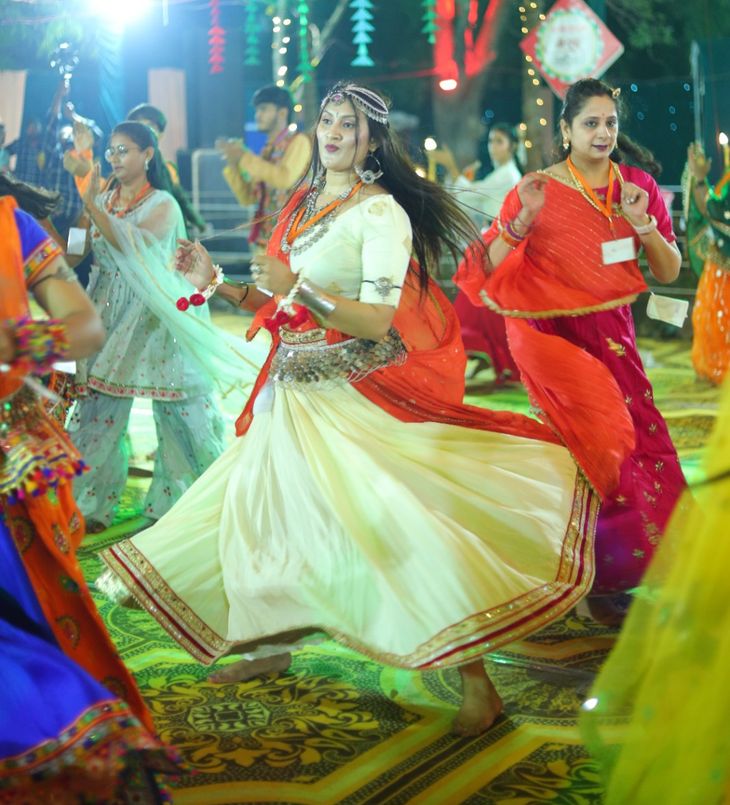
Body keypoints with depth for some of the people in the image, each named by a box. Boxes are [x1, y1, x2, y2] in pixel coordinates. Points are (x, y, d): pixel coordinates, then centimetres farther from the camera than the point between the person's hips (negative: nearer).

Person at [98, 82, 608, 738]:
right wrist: (215, 282, 5)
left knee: (404, 520, -13)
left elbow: (377, 320, -18)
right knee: (270, 506, 12)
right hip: (295, 388, 8)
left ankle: (476, 679, -6)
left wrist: (300, 288, -26)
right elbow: (279, 305, 15)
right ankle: (274, 645, 32)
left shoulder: (381, 212, -10)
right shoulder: (301, 205, 13)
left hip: (361, 390, -8)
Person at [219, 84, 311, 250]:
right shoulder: (266, 151, 17)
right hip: (264, 237, 7)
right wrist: (232, 163, 3)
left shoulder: (298, 141, -1)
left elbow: (285, 178, -19)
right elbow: (247, 198, 16)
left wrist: (244, 157, -12)